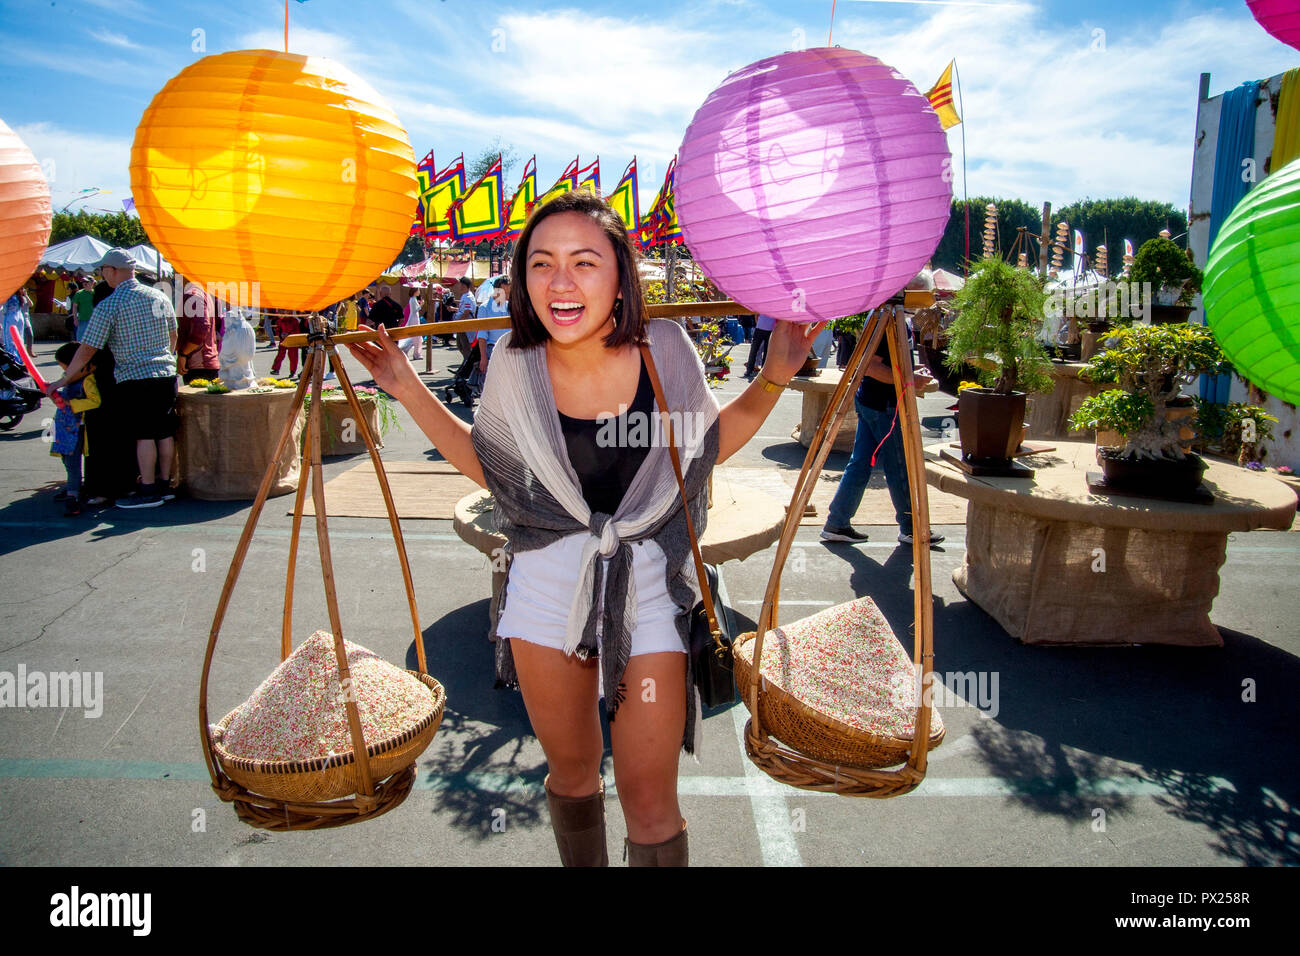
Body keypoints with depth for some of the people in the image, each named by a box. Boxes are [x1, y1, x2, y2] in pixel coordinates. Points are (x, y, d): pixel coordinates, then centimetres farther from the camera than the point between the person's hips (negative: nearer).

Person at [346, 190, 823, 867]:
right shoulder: (515, 363, -9)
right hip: (547, 587, 2)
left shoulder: (665, 350, -12)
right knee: (570, 773, 22)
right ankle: (582, 865, 50)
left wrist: (773, 377, -8)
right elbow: (486, 465, 7)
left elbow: (708, 445, 5)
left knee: (649, 800, 4)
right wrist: (409, 390, 2)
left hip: (651, 587, -1)